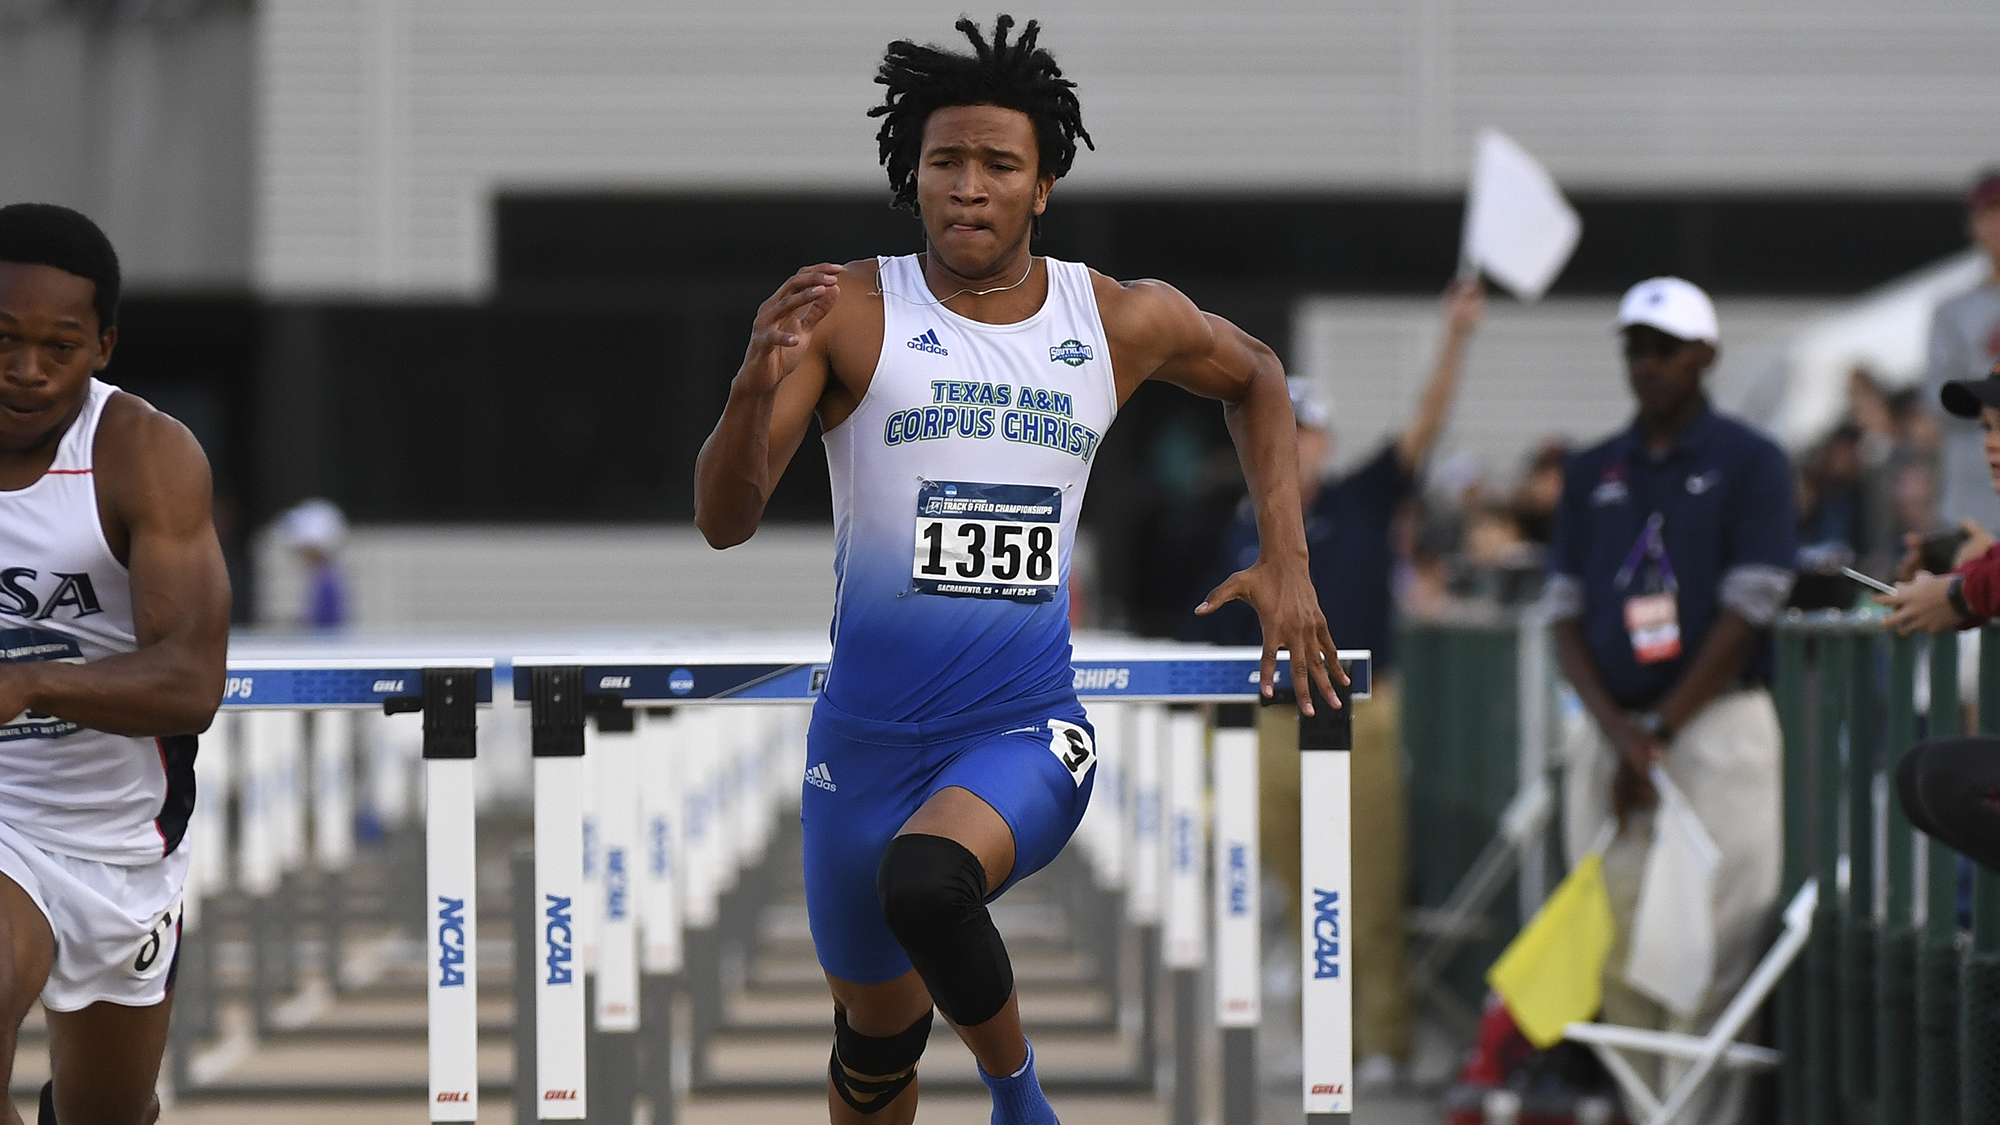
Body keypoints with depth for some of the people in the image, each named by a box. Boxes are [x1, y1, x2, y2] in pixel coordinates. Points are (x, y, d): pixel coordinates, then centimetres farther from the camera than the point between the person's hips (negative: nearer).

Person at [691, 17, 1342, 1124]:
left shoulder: (1126, 321, 0)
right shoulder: (850, 314, -8)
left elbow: (1253, 375, 23)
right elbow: (724, 522, -14)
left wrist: (1286, 558, 11)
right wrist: (756, 388, -33)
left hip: (1025, 734, -1)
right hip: (867, 736, 1)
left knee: (926, 880, -33)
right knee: (876, 1035, 13)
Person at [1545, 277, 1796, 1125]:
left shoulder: (1748, 463, 2)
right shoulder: (1590, 474, 15)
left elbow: (1746, 613, -5)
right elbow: (1567, 616, 11)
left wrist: (1659, 731, -8)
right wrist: (1617, 730, -5)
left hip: (1716, 725, -4)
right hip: (1609, 731, 4)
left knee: (1711, 952, -11)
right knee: (1612, 945, -1)